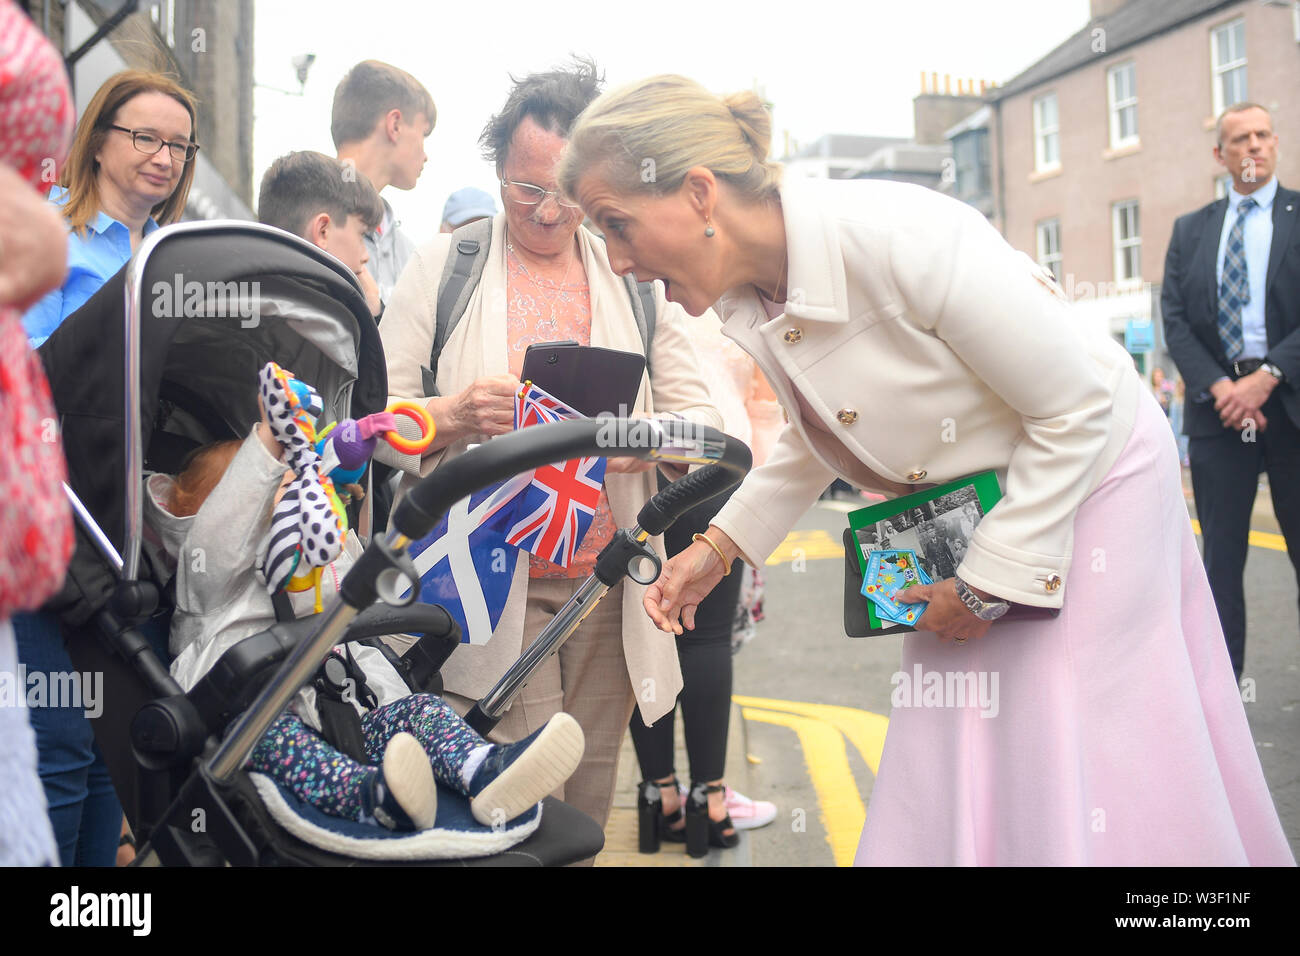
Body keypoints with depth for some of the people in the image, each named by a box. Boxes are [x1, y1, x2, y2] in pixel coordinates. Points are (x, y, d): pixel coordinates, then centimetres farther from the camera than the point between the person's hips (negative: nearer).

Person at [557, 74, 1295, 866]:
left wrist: (989, 584, -19)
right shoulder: (744, 302, -9)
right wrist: (720, 546, -1)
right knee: (949, 781, 9)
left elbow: (1077, 406, -23)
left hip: (1088, 472, -6)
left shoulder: (900, 238, -33)